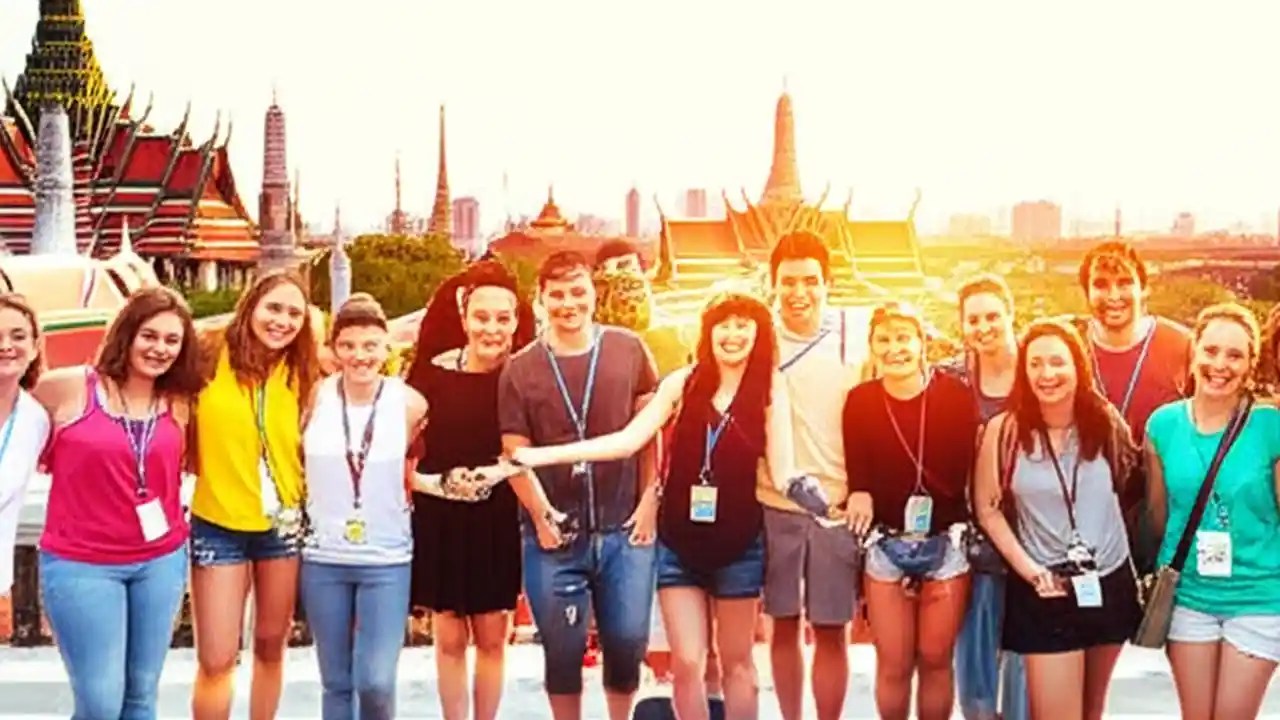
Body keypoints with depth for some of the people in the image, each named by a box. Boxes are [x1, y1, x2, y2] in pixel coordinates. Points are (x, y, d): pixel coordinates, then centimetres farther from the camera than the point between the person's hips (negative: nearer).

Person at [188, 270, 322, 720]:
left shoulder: (301, 375, 2)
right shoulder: (210, 357, -8)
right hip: (219, 525, -3)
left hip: (284, 524, 3)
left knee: (271, 646, 17)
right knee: (216, 660, -1)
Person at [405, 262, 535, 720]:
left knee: (493, 638, 9)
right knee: (450, 638, 8)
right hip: (442, 521, 0)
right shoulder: (433, 374, -6)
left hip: (499, 523, 0)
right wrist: (428, 482, -12)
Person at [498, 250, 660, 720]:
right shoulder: (520, 370, 0)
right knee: (563, 652, 9)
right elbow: (516, 454, -1)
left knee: (627, 643, 4)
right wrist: (540, 513, -14)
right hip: (555, 536, 0)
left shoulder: (628, 350, 1)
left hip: (624, 528, 0)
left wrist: (649, 501, -1)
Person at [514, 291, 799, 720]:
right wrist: (544, 455, -12)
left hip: (738, 544, -1)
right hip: (678, 542, 1)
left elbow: (782, 471, -7)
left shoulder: (769, 389, -4)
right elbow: (628, 441, -5)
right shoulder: (684, 382, -2)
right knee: (686, 663, 3)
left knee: (736, 662, 11)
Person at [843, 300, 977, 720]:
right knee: (893, 664, 4)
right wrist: (861, 497, -21)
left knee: (935, 659, 6)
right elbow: (858, 475, 0)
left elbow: (965, 472, -6)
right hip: (885, 545, 1)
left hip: (946, 542, -1)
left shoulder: (956, 397, -6)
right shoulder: (860, 402, -2)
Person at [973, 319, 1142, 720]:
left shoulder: (1106, 422, -2)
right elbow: (988, 509, -3)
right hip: (1044, 590, -3)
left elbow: (1131, 489, 10)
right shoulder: (1004, 430, -9)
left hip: (1111, 582, 3)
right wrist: (1029, 570, -11)